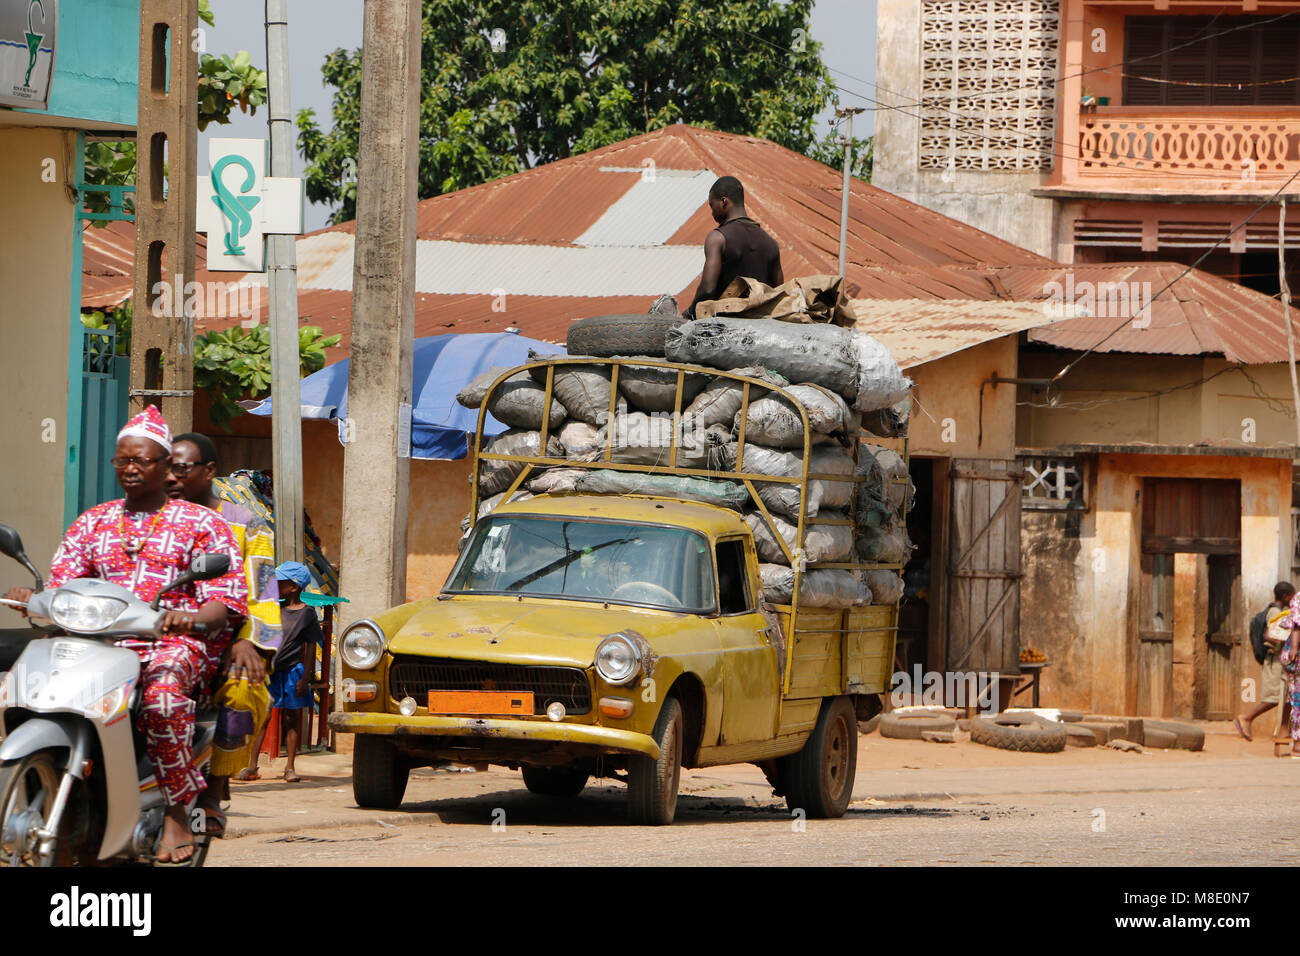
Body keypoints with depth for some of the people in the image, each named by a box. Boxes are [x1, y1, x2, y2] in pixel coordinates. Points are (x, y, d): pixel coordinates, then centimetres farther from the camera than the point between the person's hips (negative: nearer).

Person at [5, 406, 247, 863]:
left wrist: (192, 619, -23)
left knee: (162, 697, -40)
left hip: (176, 641, -4)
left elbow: (227, 600, 0)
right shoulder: (93, 523, 22)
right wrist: (33, 600, -13)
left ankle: (177, 815, -28)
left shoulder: (201, 525, 10)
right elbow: (60, 584, 12)